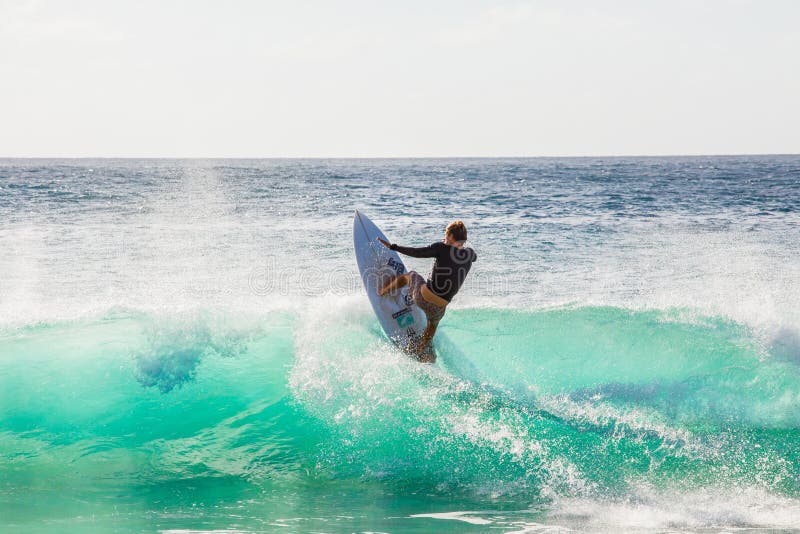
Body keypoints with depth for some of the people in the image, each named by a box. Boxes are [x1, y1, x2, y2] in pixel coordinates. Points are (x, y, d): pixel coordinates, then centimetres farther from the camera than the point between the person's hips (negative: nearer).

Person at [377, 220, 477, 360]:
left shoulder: (442, 248, -12)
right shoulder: (469, 254, 1)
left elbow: (416, 252, -17)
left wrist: (393, 246, -9)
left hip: (422, 297, -3)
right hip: (439, 307, 3)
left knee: (410, 275, 31)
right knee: (432, 325, 38)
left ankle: (381, 292, 49)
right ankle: (419, 351, 49)